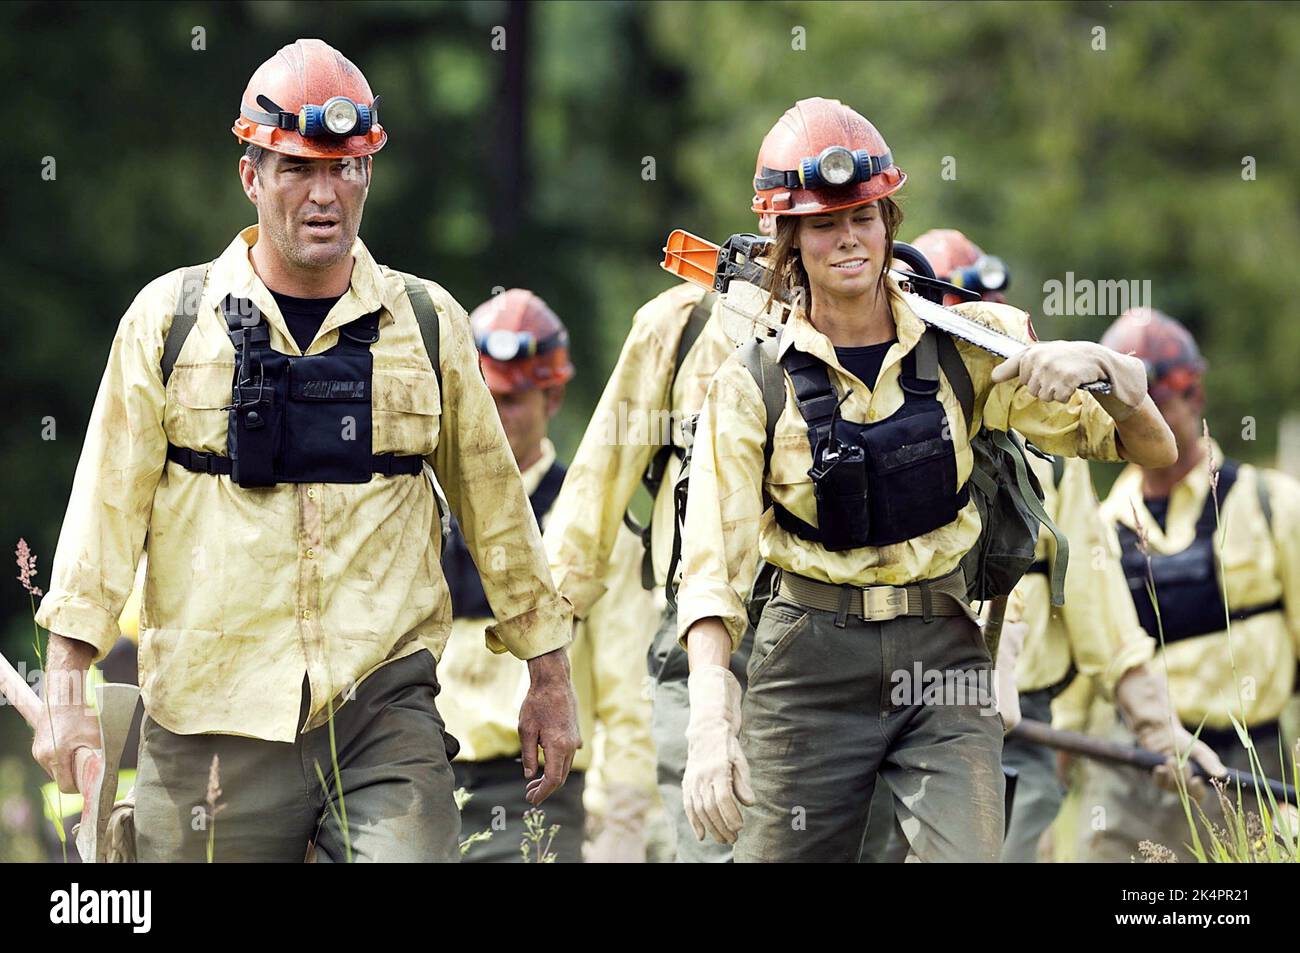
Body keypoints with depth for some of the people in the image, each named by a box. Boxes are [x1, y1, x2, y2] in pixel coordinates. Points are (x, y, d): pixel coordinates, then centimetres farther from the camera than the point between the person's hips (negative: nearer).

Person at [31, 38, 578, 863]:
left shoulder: (429, 324, 8)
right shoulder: (170, 319, 4)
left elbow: (494, 503, 15)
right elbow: (107, 506, 2)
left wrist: (551, 678, 17)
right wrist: (68, 692, -4)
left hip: (386, 710, 1)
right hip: (213, 723, 0)